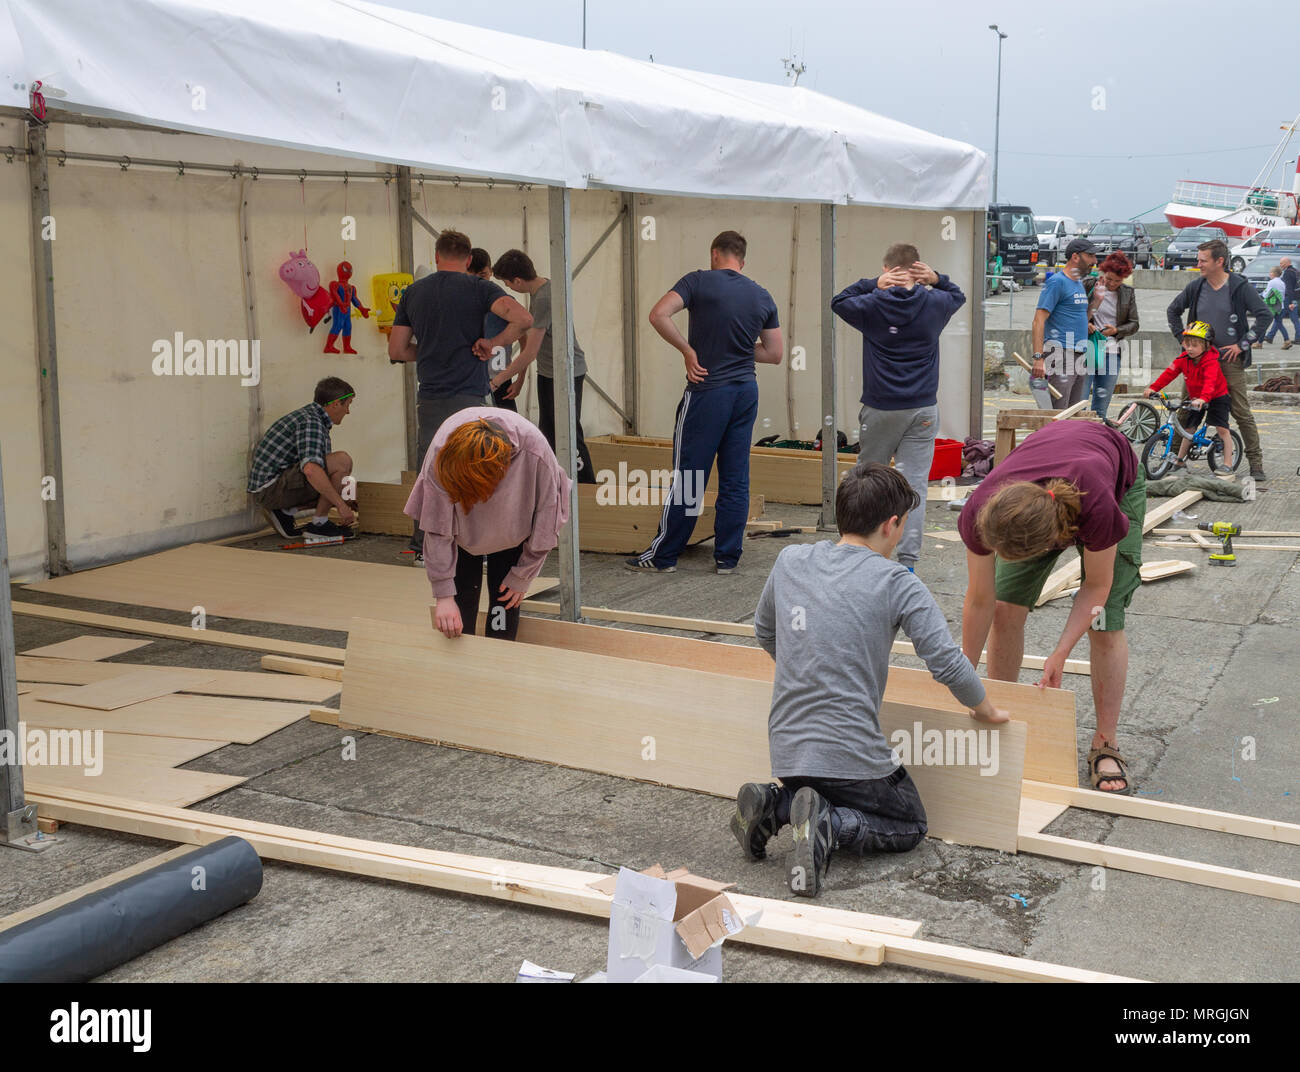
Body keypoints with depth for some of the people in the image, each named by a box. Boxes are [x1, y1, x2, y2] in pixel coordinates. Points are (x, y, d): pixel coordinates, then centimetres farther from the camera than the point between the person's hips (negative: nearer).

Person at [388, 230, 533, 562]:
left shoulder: (413, 292, 9)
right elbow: (523, 318, -20)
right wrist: (493, 343, -7)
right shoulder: (478, 288, -4)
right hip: (468, 397, -4)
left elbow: (397, 351, 10)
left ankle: (424, 547, 19)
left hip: (429, 398, 4)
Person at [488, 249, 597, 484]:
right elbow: (530, 338, 14)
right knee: (548, 433, 11)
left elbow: (530, 353, -24)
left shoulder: (545, 299, -24)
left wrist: (496, 381, -16)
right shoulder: (537, 291, 6)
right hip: (546, 372, 10)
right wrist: (519, 378, 14)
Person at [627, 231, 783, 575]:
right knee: (735, 479, 9)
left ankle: (663, 556, 9)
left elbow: (659, 315, -19)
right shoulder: (762, 297, 7)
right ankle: (727, 557, 12)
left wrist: (688, 350, -10)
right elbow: (775, 354, 11)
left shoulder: (699, 282, -6)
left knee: (687, 477, 1)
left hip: (708, 391, -4)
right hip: (746, 391, 4)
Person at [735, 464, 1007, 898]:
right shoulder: (898, 584, -9)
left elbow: (764, 632, 21)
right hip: (852, 754, -5)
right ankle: (829, 827, -12)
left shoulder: (790, 561, 5)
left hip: (786, 749, 6)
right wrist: (987, 711, 9)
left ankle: (773, 805, 2)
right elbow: (947, 663, -11)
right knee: (909, 826, 18)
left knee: (819, 795, 34)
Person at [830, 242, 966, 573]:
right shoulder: (934, 304, 0)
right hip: (923, 409, 1)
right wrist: (936, 279, 3)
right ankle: (908, 562, -5)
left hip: (881, 409, -1)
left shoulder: (872, 305, -5)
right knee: (914, 485, -2)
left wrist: (873, 284, 2)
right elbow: (958, 295, 23)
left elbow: (838, 302, 14)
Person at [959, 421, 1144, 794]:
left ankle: (1105, 747, 4)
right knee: (1007, 608, -7)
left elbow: (1096, 586, -23)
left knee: (1105, 622, -8)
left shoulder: (1096, 508, -45)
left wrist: (1060, 654, -31)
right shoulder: (980, 514, -36)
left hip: (1119, 483, -2)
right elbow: (980, 602, -19)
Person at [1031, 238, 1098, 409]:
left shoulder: (1079, 283, 19)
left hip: (1078, 355, 9)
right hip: (1061, 354, -9)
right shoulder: (1057, 281, -8)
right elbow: (1039, 320, -15)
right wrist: (1038, 357, -24)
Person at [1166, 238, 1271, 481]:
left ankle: (1256, 463, 5)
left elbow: (1264, 315, -9)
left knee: (1241, 412, -2)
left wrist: (1242, 344, -10)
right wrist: (1183, 339, 9)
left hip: (1230, 360, -3)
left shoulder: (1240, 287, -7)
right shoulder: (1196, 287, 4)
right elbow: (1173, 310, 18)